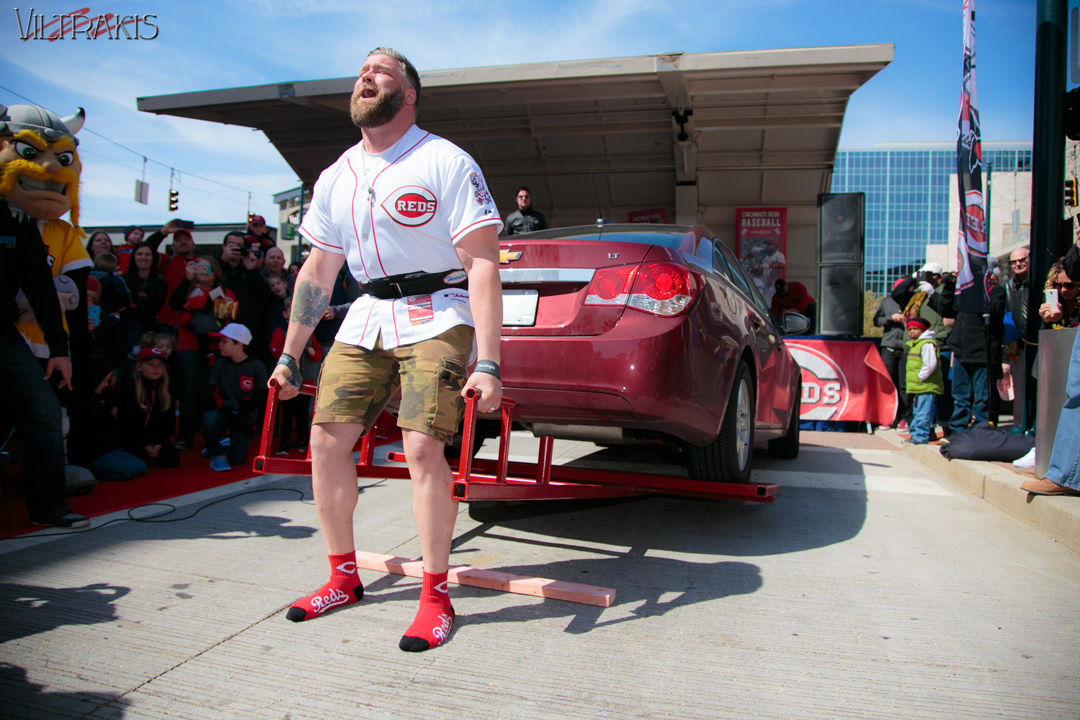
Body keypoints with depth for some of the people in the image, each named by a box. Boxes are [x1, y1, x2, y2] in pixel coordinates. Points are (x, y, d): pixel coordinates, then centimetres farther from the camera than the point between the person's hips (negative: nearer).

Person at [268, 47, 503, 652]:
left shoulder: (446, 163, -9)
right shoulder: (337, 178, 11)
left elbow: (483, 266, -15)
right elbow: (318, 273, 17)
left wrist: (487, 363, -24)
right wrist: (290, 356, 17)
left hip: (437, 317, -6)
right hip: (367, 317, 7)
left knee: (422, 448, -18)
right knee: (327, 440, 2)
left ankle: (437, 595, 1)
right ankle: (345, 578, 21)